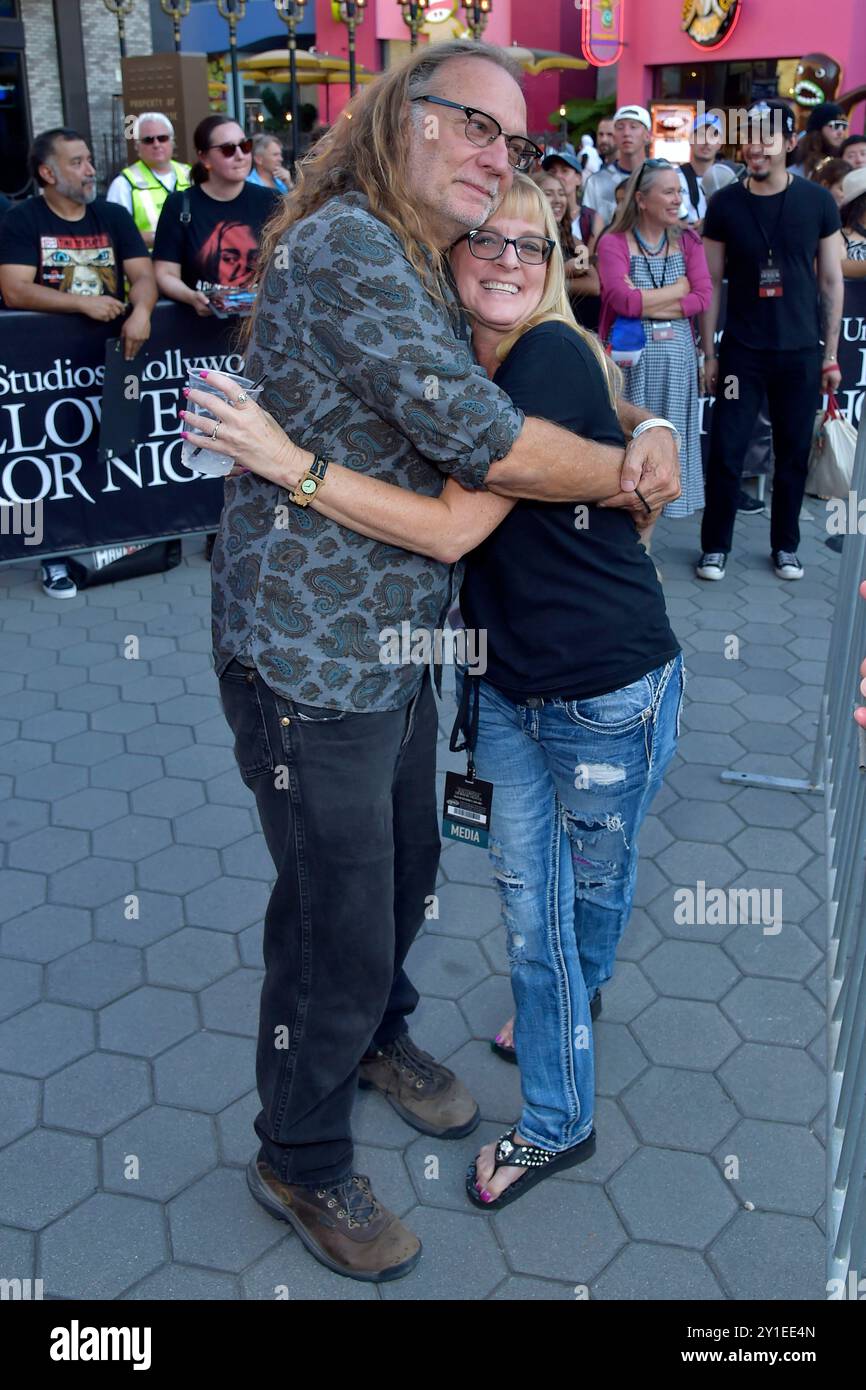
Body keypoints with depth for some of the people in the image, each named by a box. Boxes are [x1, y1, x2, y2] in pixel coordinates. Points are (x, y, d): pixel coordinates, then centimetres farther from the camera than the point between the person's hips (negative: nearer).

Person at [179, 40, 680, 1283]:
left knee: (405, 870, 25)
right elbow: (481, 441, -26)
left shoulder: (432, 271, 12)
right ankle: (300, 1160, 30)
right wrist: (632, 477, -11)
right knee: (338, 923, 4)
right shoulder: (345, 247, -20)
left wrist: (647, 427, -3)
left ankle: (377, 1037, 54)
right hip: (312, 663, -9)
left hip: (399, 652, 9)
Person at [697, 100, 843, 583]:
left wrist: (831, 355, 1)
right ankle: (716, 545, 14)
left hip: (801, 352, 1)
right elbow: (712, 282, 3)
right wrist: (709, 352, 0)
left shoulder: (818, 201, -1)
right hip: (742, 350, 0)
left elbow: (832, 281, 3)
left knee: (794, 453, 8)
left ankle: (786, 545, 23)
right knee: (727, 450, -2)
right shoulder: (726, 204, -1)